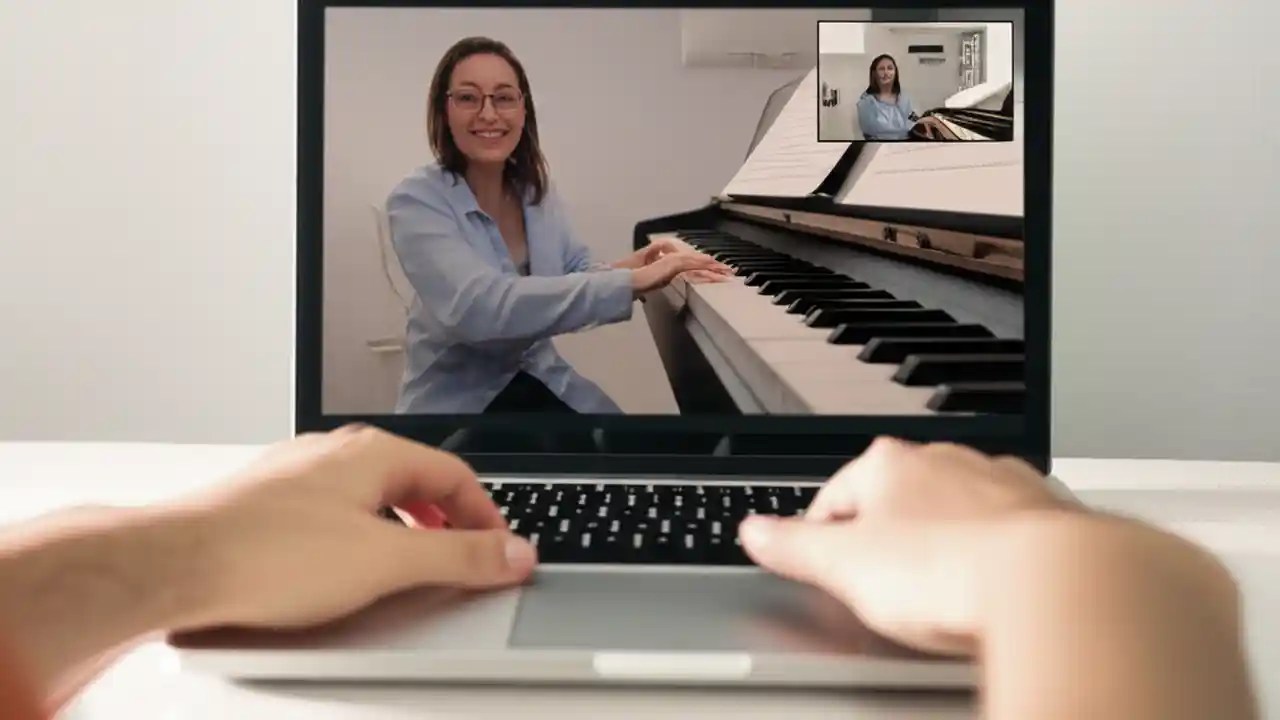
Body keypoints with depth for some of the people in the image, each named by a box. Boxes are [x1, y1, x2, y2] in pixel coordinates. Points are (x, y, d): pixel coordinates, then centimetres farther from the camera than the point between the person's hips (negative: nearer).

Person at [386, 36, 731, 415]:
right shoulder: (417, 201, -18)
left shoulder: (536, 188, 4)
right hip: (457, 401, -5)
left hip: (542, 382, 5)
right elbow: (478, 307, -33)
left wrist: (629, 266, -14)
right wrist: (629, 283, -36)